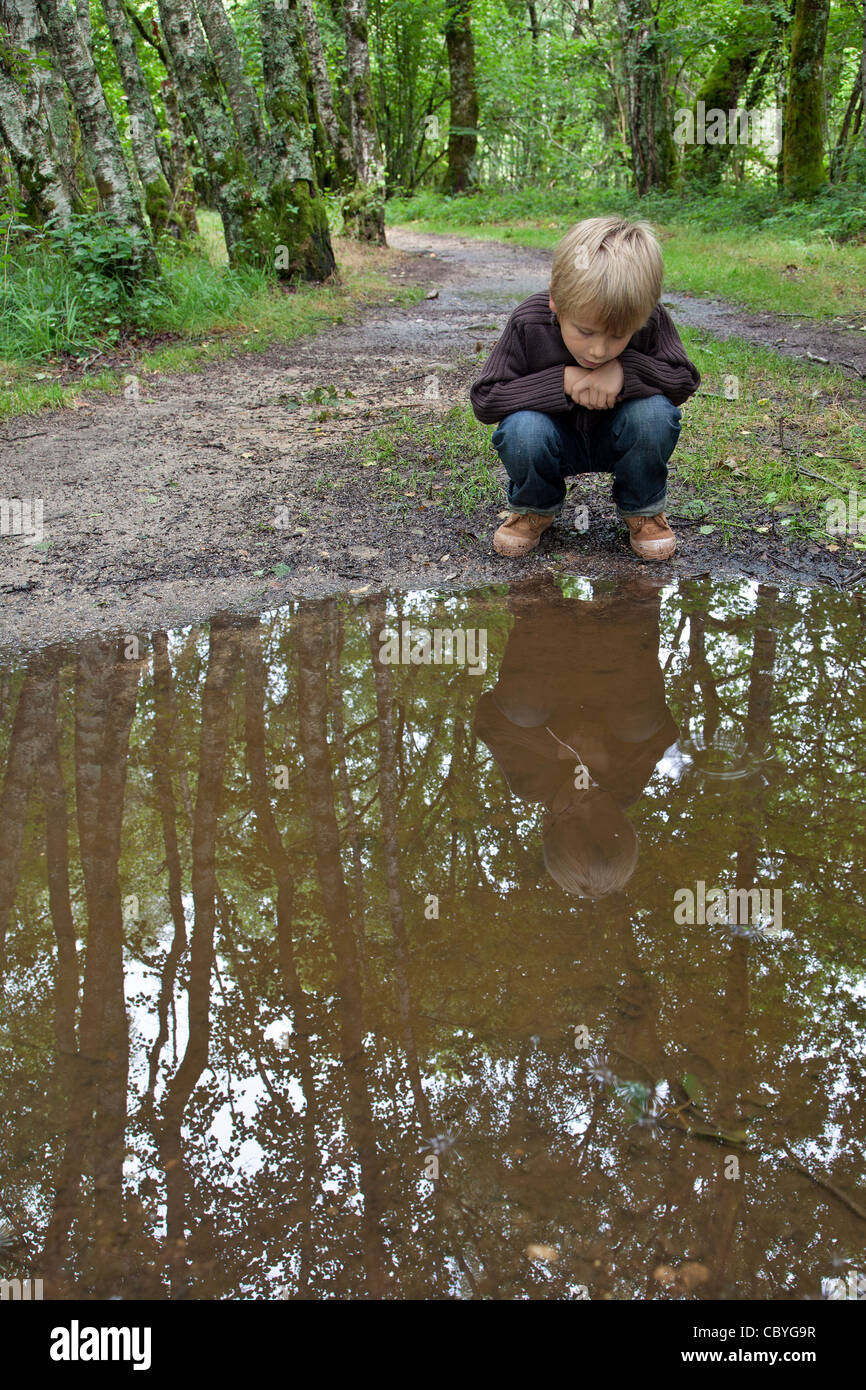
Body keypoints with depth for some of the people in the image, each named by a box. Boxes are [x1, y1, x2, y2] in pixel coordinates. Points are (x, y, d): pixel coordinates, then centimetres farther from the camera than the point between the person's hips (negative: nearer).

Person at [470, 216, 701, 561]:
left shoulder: (650, 321, -20)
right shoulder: (529, 324, -22)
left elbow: (685, 381, -13)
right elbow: (484, 400, -20)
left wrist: (627, 370, -32)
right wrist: (560, 381, -30)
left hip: (616, 440, 1)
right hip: (557, 442, -1)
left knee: (654, 412, -31)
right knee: (521, 428, -34)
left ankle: (642, 509, -2)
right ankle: (534, 508, 1)